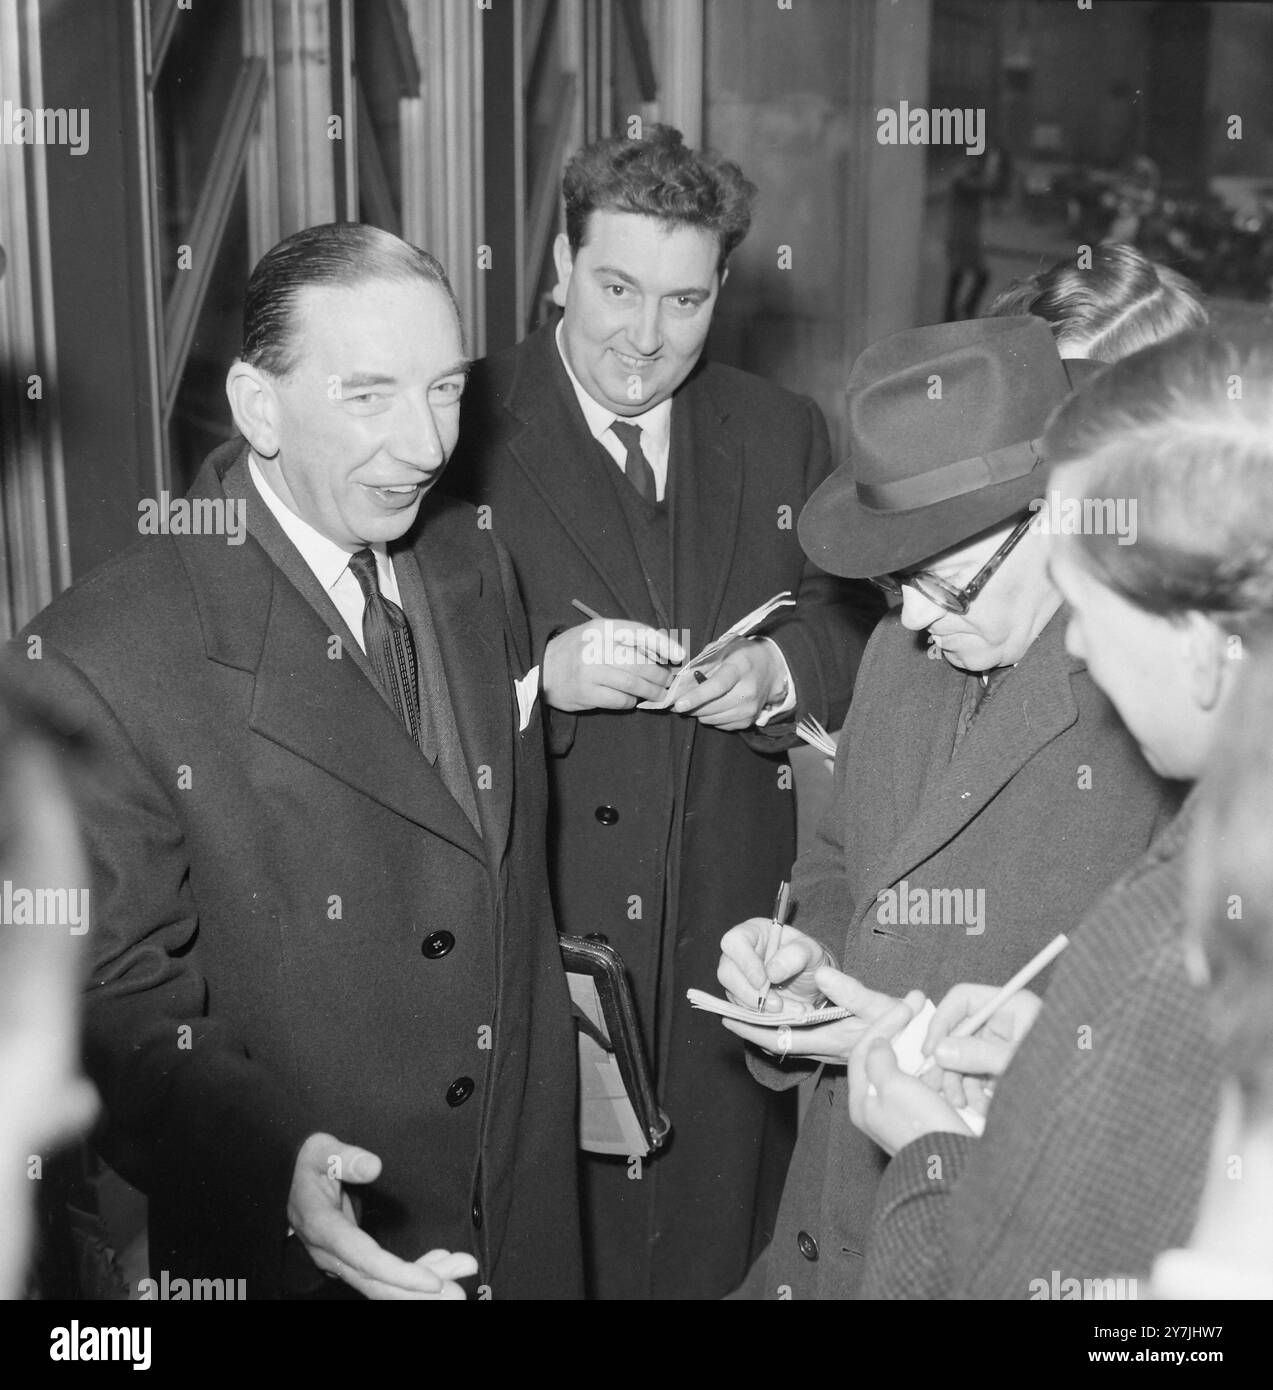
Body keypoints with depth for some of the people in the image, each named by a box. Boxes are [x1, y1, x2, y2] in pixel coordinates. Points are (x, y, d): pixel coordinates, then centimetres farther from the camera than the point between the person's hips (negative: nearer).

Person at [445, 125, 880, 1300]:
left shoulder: (786, 435, 9)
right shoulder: (459, 428, -6)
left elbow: (858, 625, 9)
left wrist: (781, 670, -11)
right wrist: (541, 673, -24)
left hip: (737, 934, 4)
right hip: (529, 936, -3)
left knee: (720, 1243, 15)